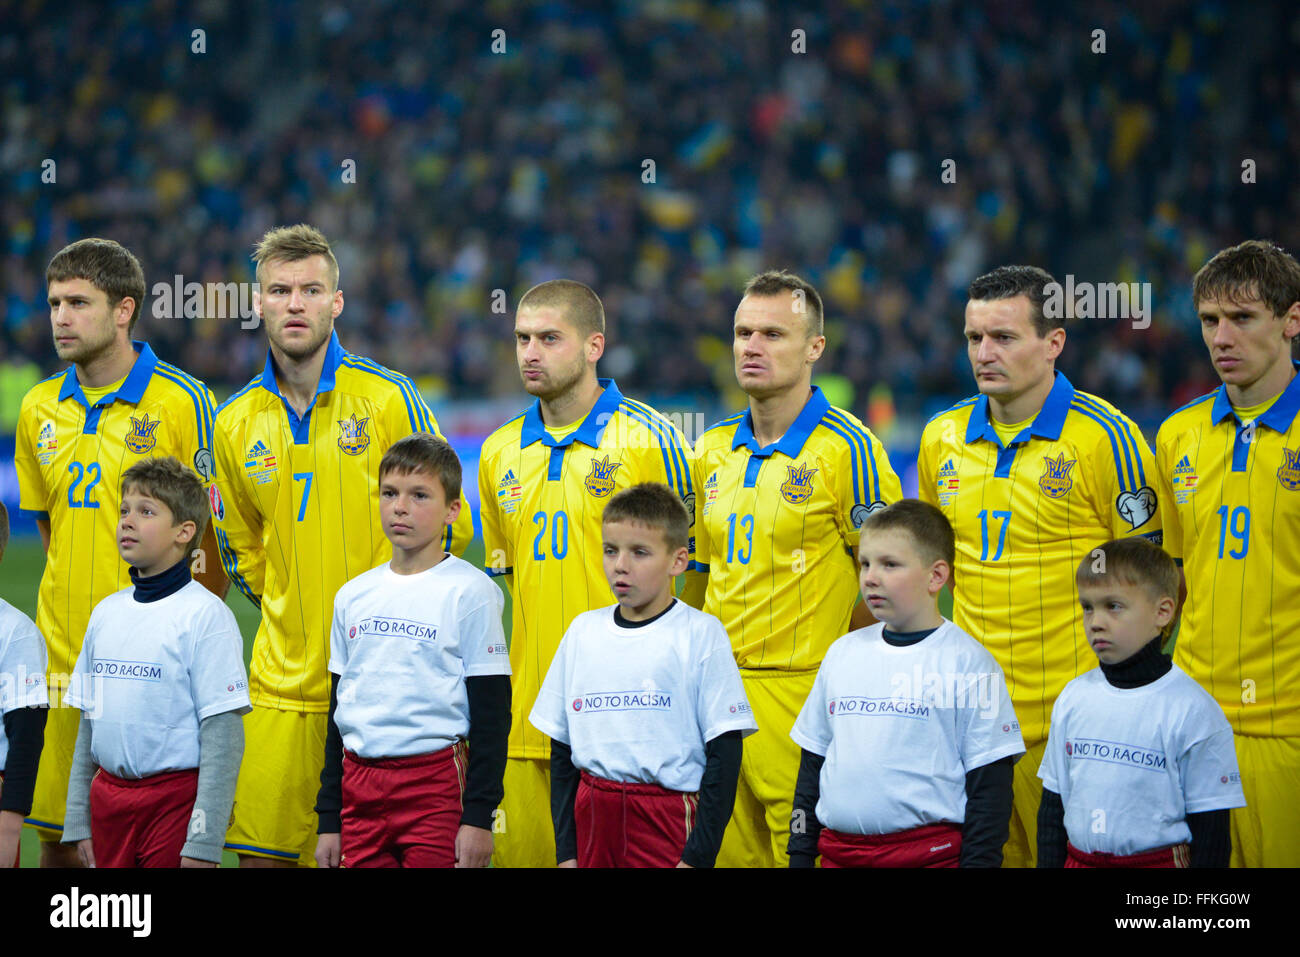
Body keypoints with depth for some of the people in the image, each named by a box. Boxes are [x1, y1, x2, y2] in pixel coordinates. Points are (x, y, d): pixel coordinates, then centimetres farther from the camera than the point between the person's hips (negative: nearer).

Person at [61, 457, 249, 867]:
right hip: (109, 796, 6)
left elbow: (223, 738, -12)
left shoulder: (205, 615, -9)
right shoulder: (106, 613, 11)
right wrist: (78, 821, 12)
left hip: (176, 798, -6)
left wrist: (203, 842, -16)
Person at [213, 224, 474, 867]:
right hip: (283, 685, 3)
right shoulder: (237, 423, 7)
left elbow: (449, 524, 2)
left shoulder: (389, 398, -4)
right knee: (262, 853, -1)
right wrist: (297, 615, 12)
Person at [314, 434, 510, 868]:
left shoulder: (470, 592, -3)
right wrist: (328, 819, 14)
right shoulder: (353, 596, 12)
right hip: (359, 780, 5)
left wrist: (478, 816, -11)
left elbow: (491, 716, -5)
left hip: (436, 780, -5)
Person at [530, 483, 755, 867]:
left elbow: (725, 751, -5)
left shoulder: (701, 634, -3)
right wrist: (566, 850, 8)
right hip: (591, 815, 4)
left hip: (670, 815, -4)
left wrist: (699, 855, -10)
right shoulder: (583, 631, 9)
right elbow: (562, 750, 13)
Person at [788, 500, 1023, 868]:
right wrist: (800, 856, 12)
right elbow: (812, 765, 16)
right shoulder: (843, 653, 11)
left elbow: (990, 783, -5)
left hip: (930, 852, -4)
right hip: (838, 850, 4)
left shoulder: (966, 661, -4)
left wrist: (978, 862, -11)